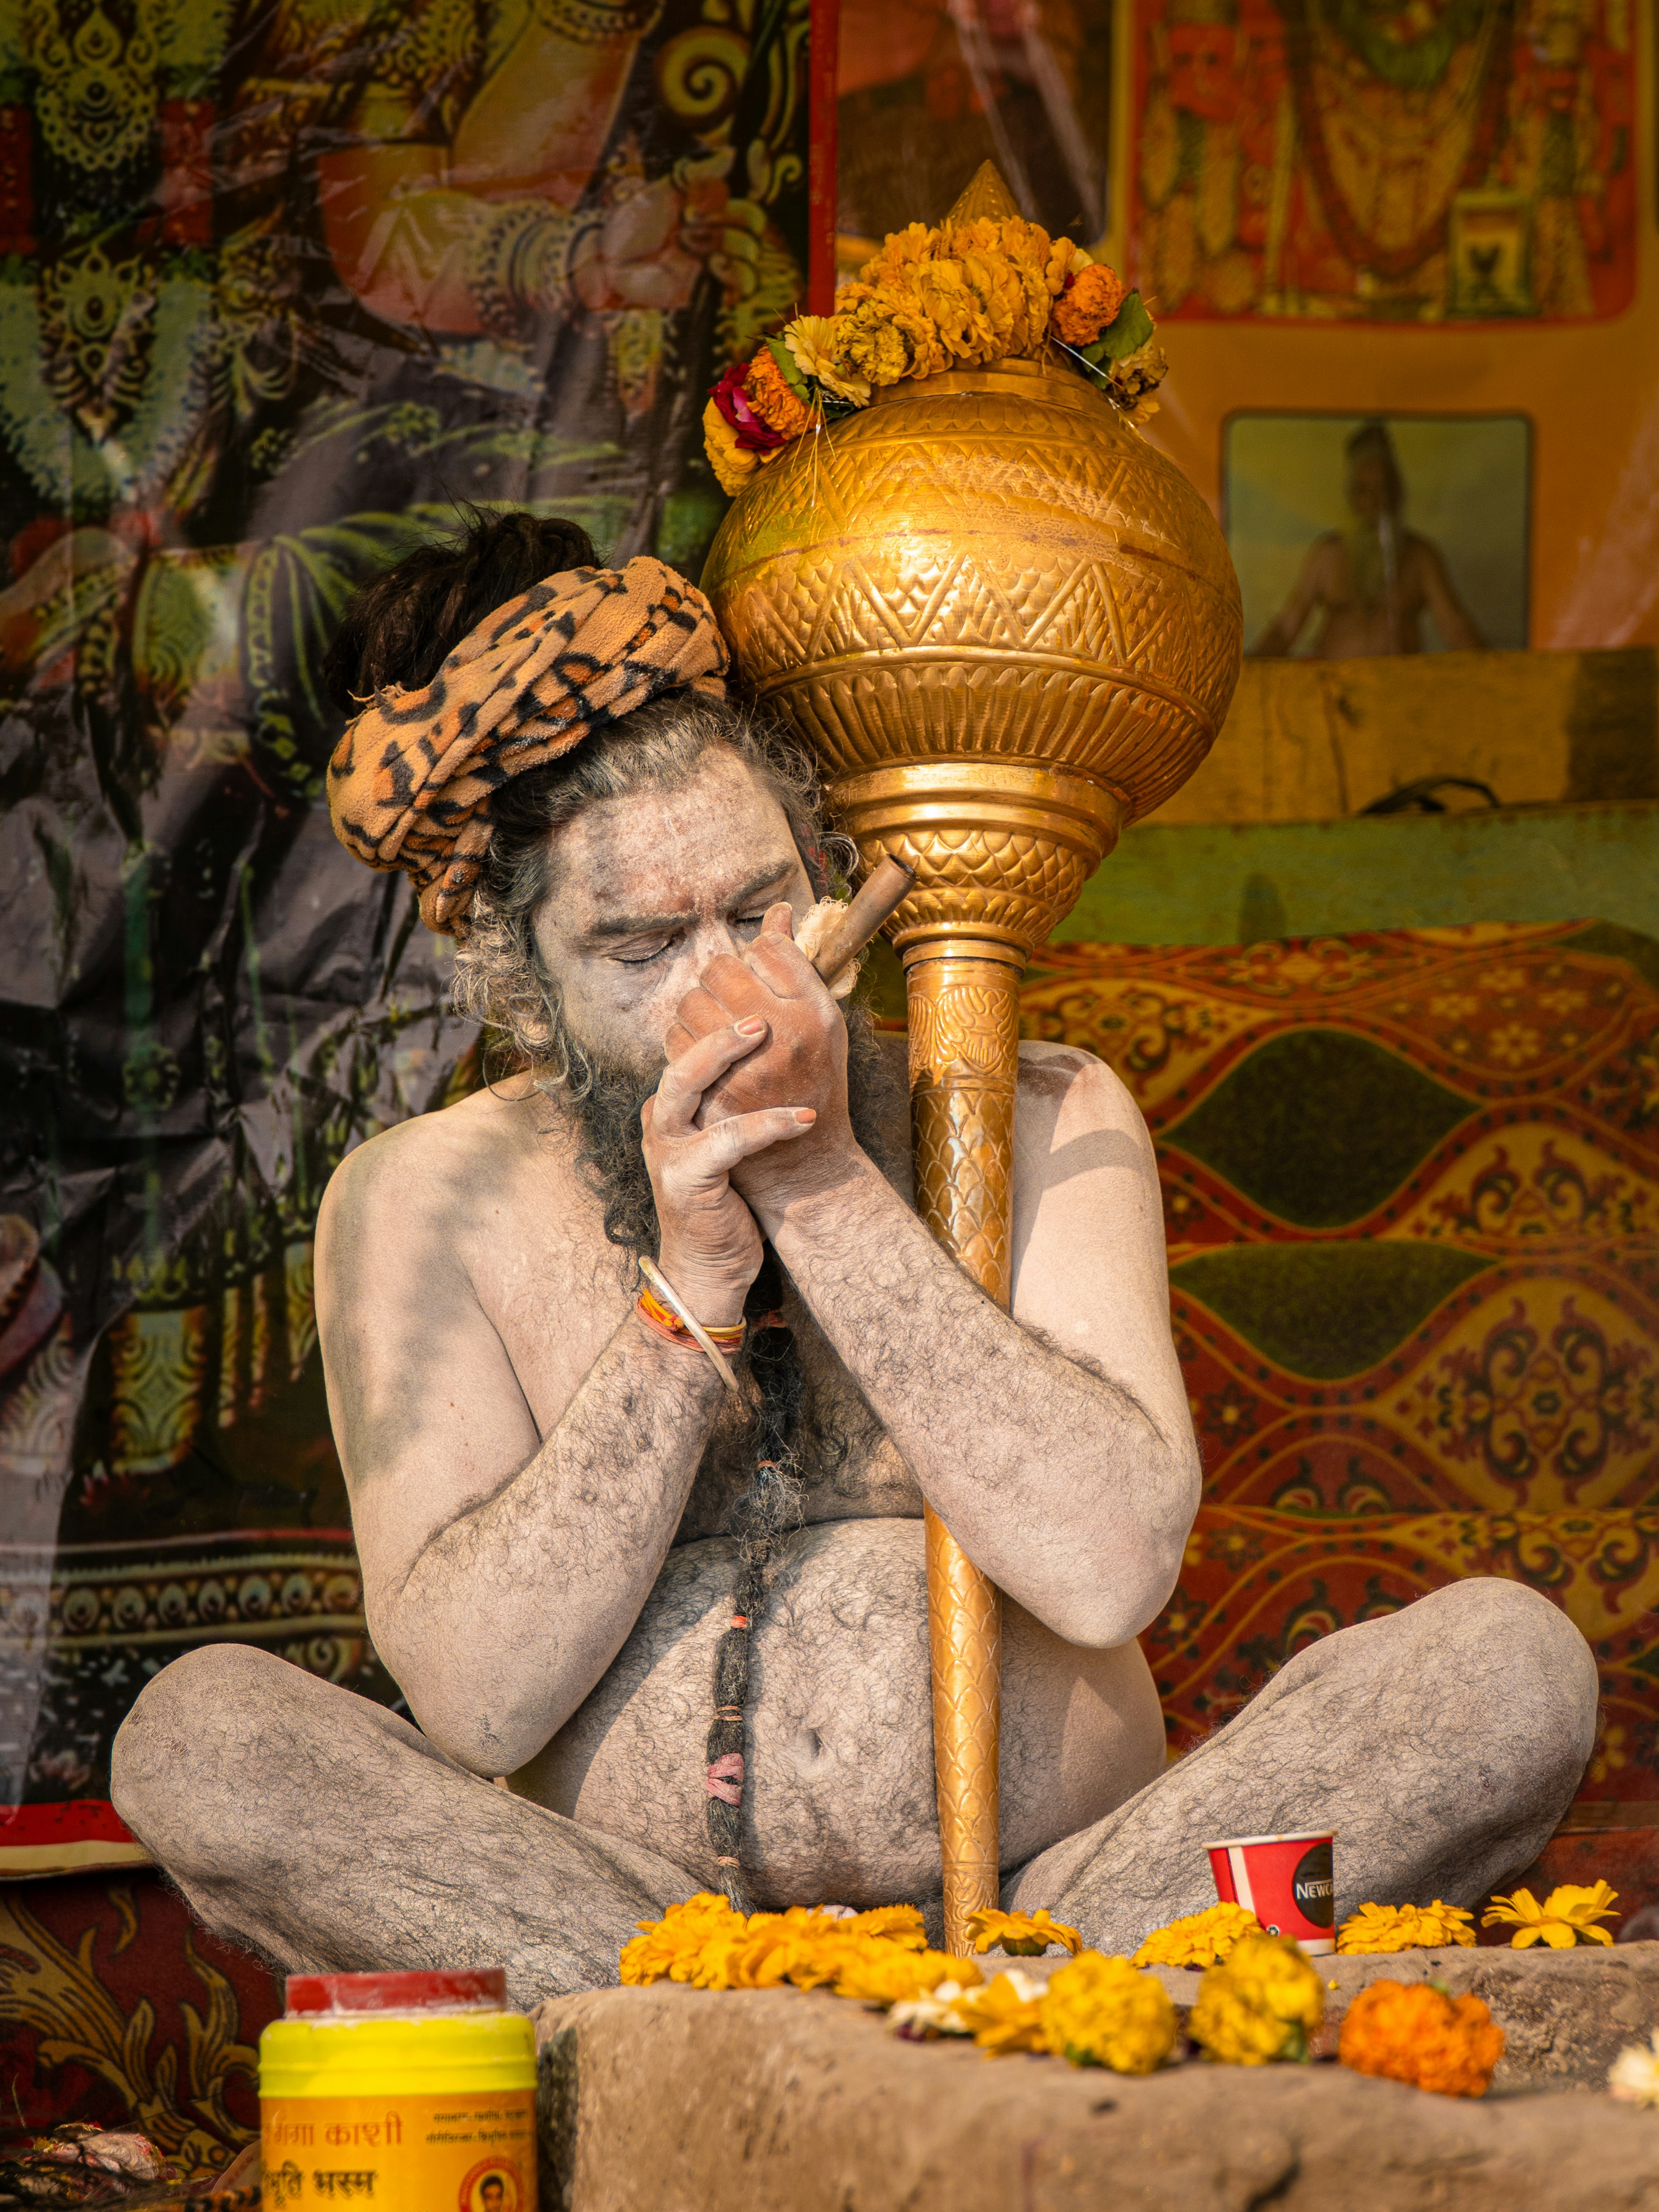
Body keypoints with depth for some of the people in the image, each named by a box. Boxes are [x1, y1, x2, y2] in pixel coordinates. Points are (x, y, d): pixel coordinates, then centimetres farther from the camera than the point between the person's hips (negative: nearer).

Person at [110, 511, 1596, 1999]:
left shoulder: (1040, 1126, 2)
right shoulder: (430, 1204, 2)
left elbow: (1113, 1568, -14)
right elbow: (474, 1706, -10)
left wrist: (823, 1193, -15)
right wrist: (692, 1291, -17)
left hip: (1061, 1897, 0)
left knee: (1512, 1665, -20)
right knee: (199, 1736, -27)